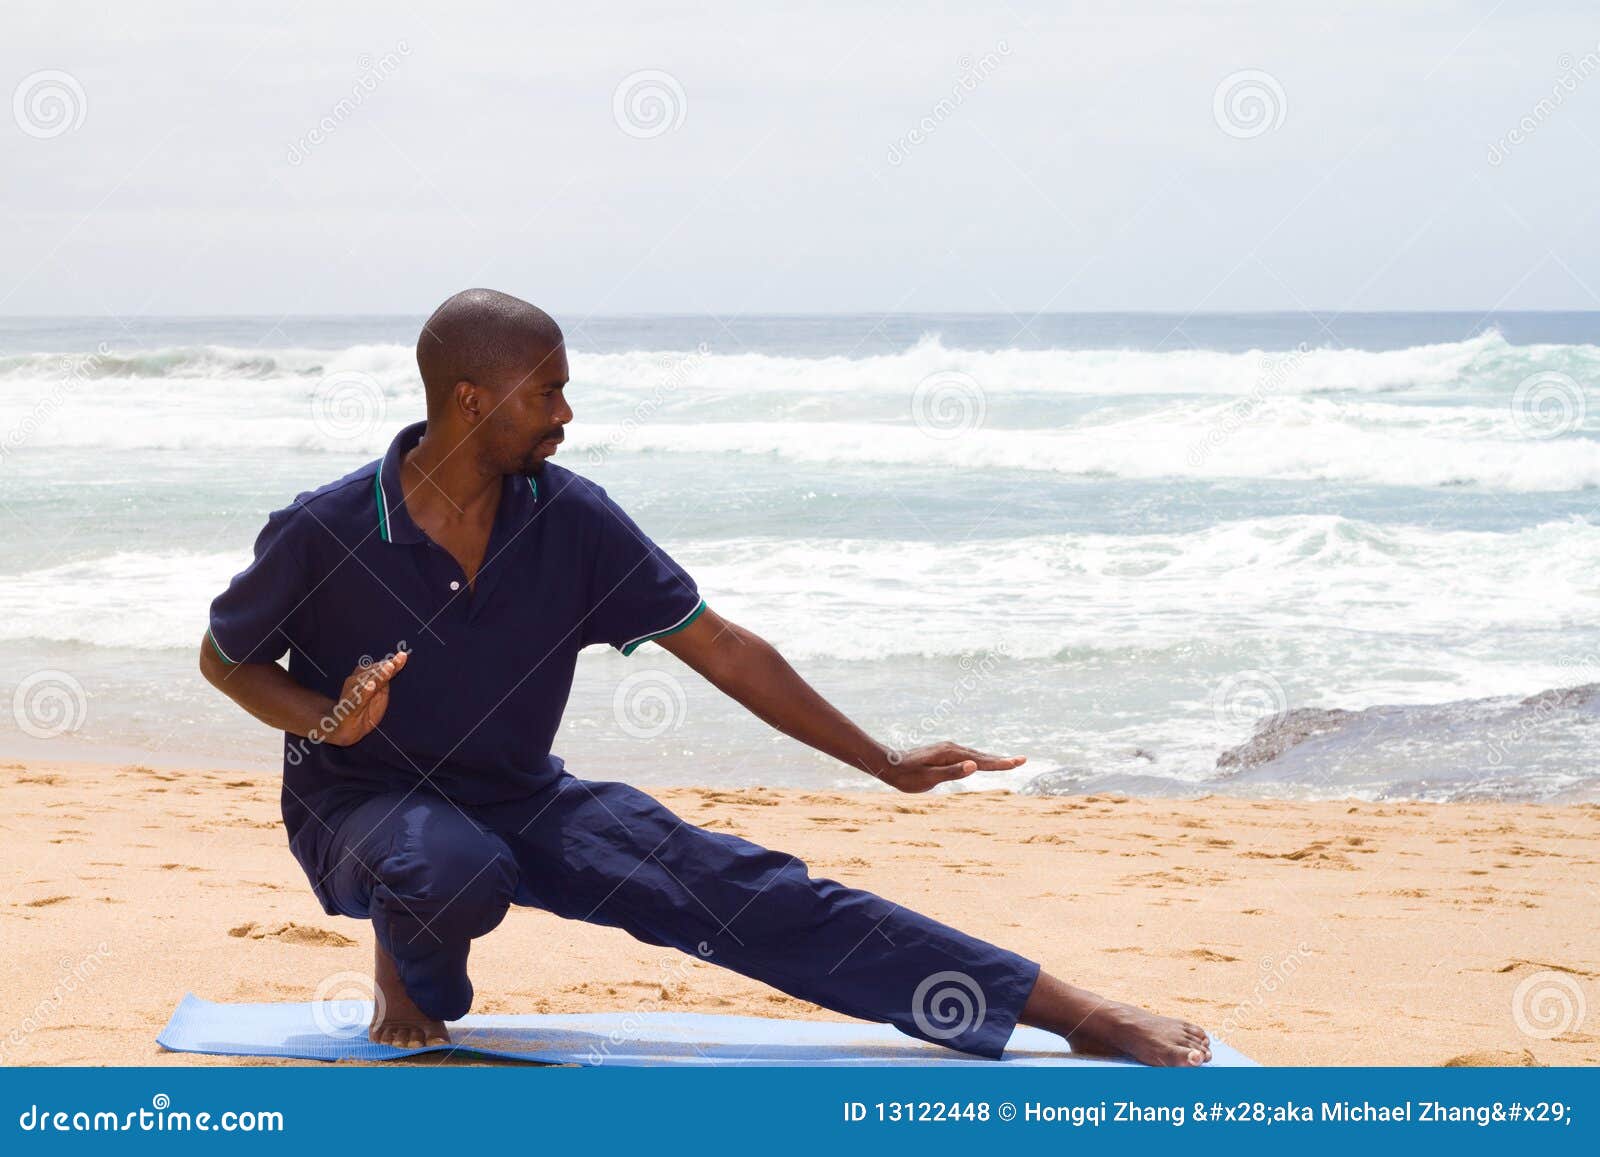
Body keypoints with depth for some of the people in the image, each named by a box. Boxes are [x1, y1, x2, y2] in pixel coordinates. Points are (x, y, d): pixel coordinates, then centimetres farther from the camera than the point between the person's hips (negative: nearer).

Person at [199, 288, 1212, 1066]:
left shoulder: (570, 520, -10)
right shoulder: (322, 533, -19)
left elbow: (722, 648, -3)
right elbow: (225, 659, -1)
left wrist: (886, 765, -2)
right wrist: (327, 719, -23)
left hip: (520, 798, 3)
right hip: (360, 807, -3)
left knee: (731, 884, -17)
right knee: (453, 870, -41)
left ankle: (1064, 1008, -20)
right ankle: (410, 981, -2)